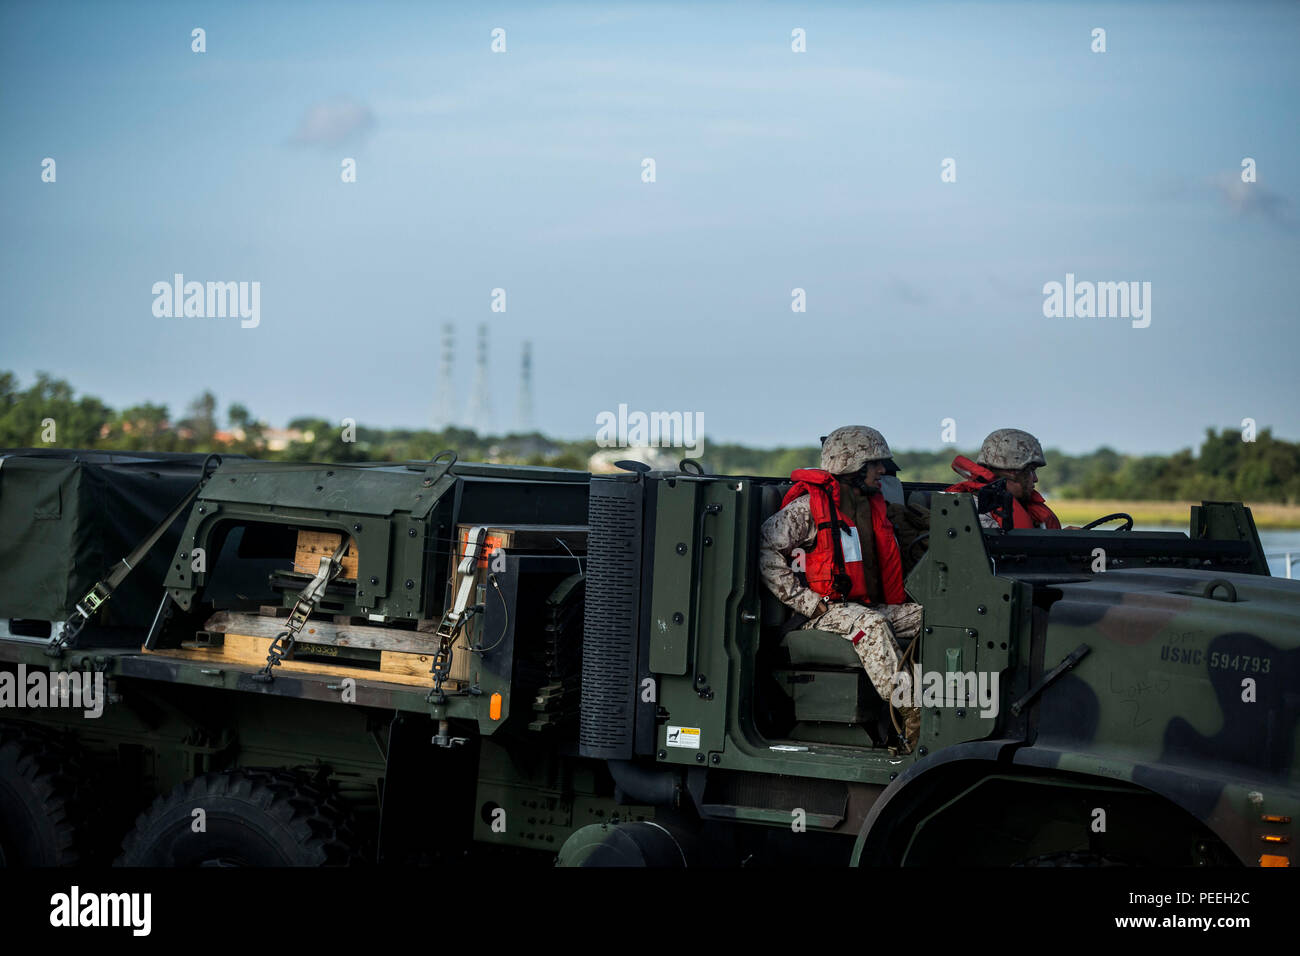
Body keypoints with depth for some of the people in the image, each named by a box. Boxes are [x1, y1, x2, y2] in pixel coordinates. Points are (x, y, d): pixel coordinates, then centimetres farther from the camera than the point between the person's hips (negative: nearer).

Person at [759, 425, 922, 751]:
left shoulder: (875, 507, 18)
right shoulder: (808, 507, -6)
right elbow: (765, 552, -10)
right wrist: (811, 602, -14)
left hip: (872, 606, 7)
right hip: (826, 611, -7)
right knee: (872, 625, -36)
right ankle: (910, 717, -43)